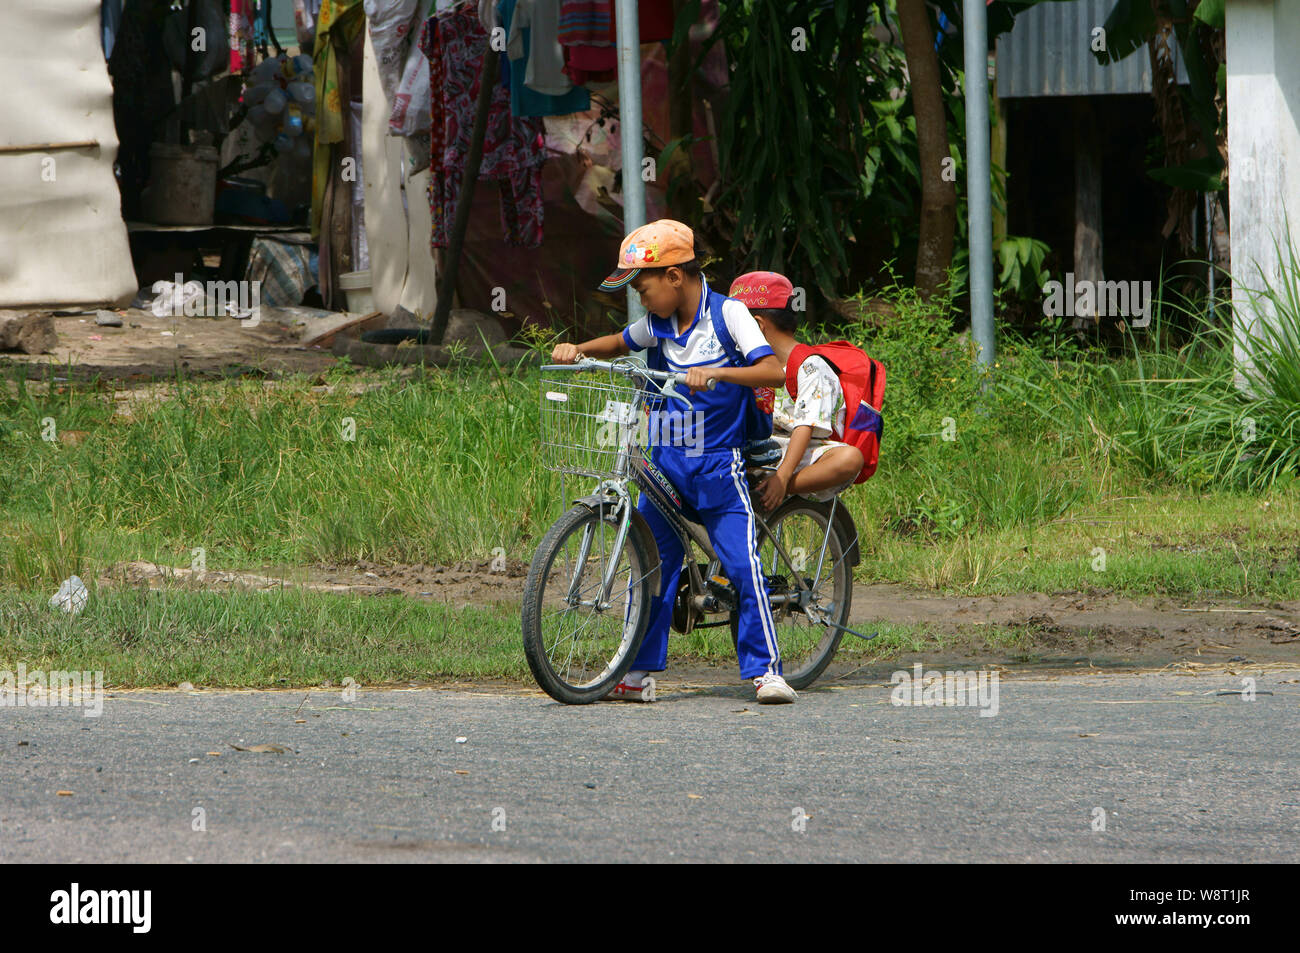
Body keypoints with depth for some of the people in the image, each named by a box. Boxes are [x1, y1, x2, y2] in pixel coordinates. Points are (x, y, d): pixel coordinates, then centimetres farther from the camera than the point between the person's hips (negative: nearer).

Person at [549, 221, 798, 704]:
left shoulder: (727, 314, -10)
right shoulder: (657, 325, 6)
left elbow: (773, 372, -20)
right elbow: (618, 344, 25)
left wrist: (715, 373, -34)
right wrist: (577, 350, 5)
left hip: (718, 466, -5)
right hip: (665, 463, 5)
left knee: (743, 564, -12)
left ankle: (765, 669, -7)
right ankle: (639, 672, 9)